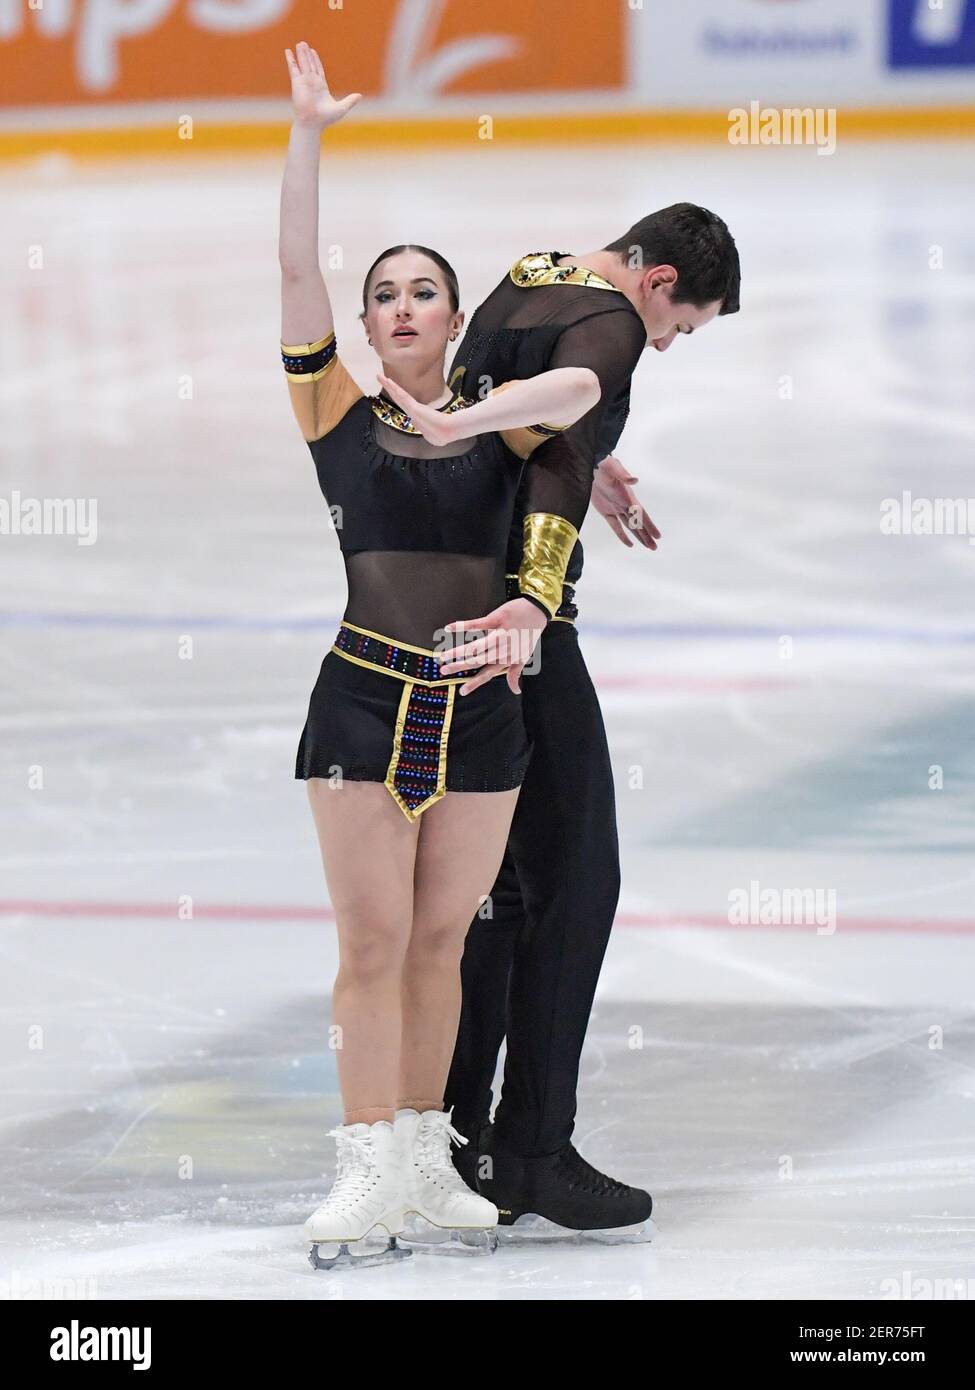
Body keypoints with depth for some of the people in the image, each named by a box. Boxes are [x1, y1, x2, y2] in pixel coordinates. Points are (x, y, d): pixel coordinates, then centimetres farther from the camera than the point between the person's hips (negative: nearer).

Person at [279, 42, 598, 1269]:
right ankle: (368, 1174, -1)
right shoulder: (338, 415, 5)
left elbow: (582, 388, -13)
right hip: (366, 701, -2)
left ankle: (426, 1163, 19)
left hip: (480, 710, 2)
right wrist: (308, 135, -10)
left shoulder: (495, 421, 8)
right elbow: (296, 270, -4)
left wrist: (458, 423, -20)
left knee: (439, 941, 10)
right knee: (372, 946, -4)